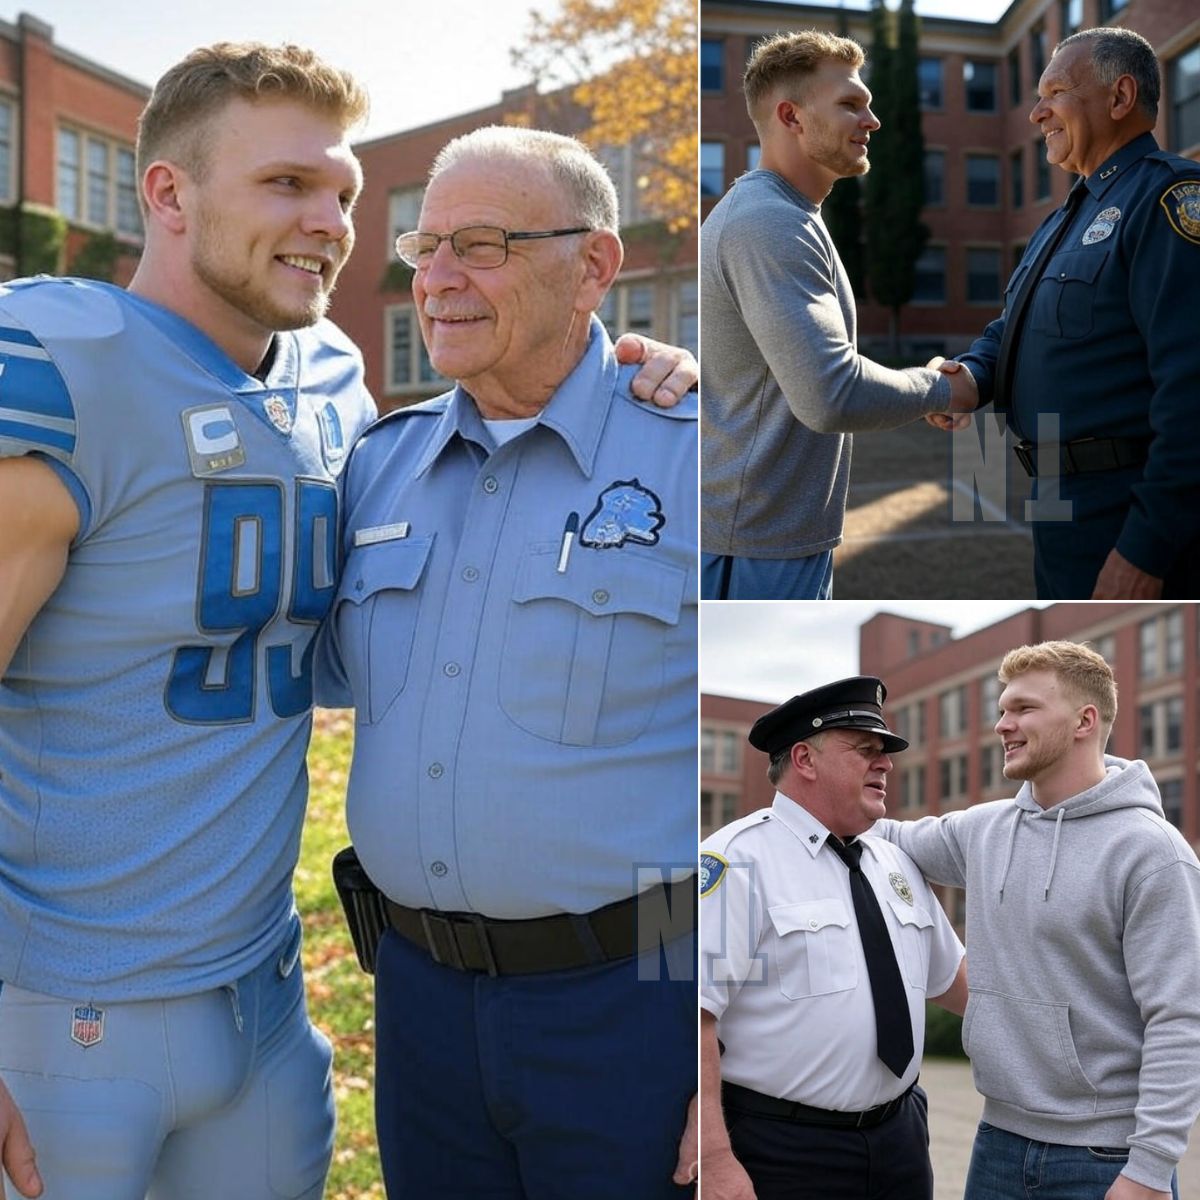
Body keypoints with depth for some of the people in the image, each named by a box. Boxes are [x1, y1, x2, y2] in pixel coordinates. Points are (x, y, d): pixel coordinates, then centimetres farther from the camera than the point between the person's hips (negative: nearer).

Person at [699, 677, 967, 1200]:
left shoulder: (896, 866, 11)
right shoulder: (738, 861, -13)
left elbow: (949, 977, 26)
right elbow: (693, 1013, -20)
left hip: (899, 1138, 7)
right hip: (783, 1153, -7)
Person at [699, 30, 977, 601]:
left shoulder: (774, 215, 15)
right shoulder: (771, 225, -20)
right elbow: (832, 394, -28)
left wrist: (916, 388, 11)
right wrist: (941, 390, -12)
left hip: (789, 527, 11)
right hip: (758, 545, -11)